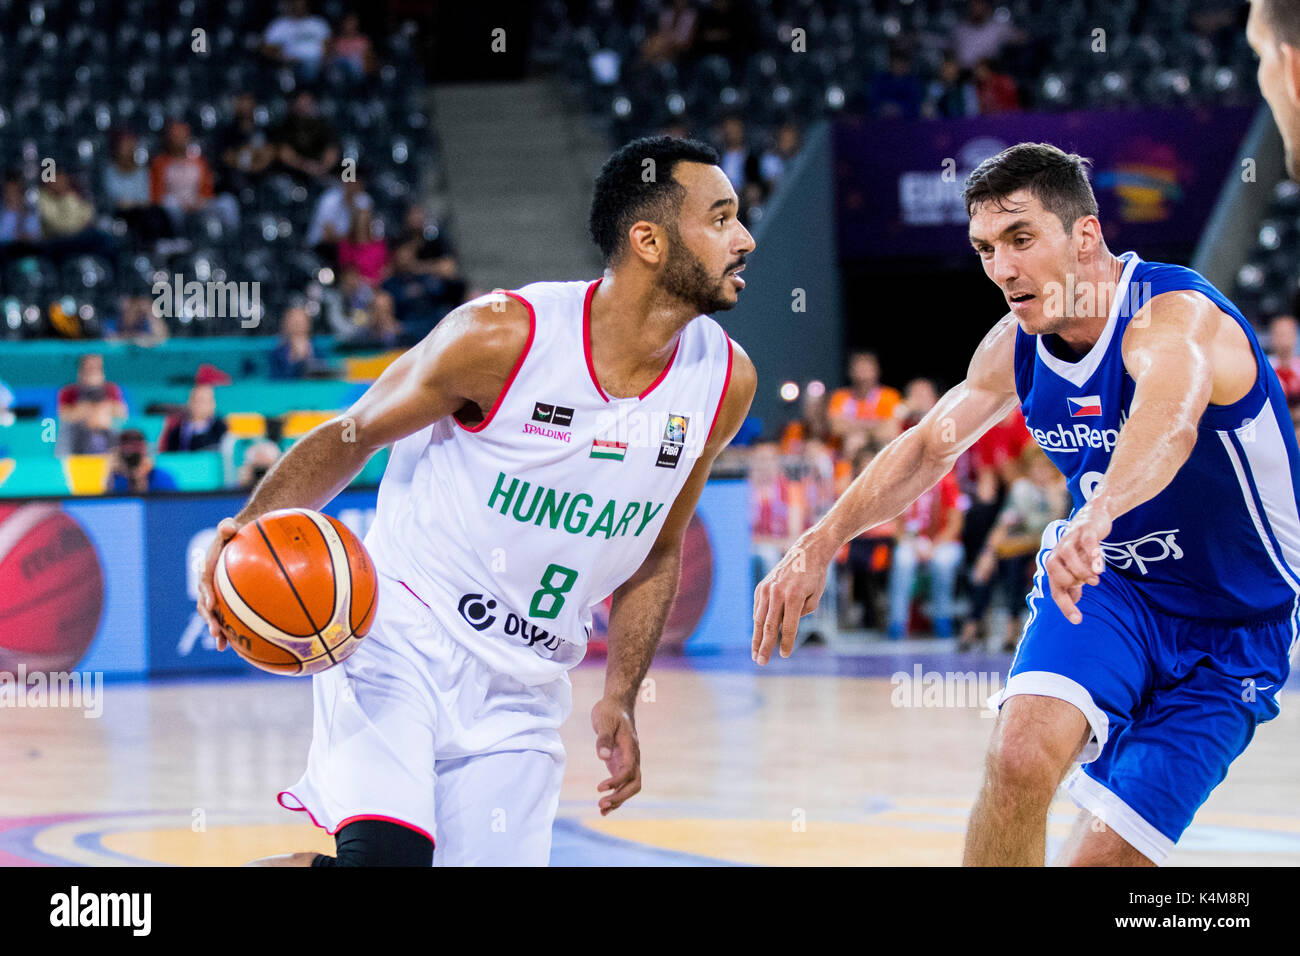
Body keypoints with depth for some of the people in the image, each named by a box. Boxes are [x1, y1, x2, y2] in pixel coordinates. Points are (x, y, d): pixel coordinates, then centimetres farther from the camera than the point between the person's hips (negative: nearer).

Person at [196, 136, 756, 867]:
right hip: (402, 641, -5)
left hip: (521, 691, 6)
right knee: (385, 856, -25)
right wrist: (255, 526, -20)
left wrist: (621, 699, 7)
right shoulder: (504, 335, -17)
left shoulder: (724, 382, -2)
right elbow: (351, 436, -3)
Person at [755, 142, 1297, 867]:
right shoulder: (1018, 344, -7)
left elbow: (1171, 413, -54)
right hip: (1107, 582, 4)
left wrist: (1099, 513, -74)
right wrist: (818, 545, -1)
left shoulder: (1176, 317, -30)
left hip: (1230, 634, -4)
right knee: (1020, 758, -26)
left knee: (1106, 856, -11)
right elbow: (928, 448, 10)